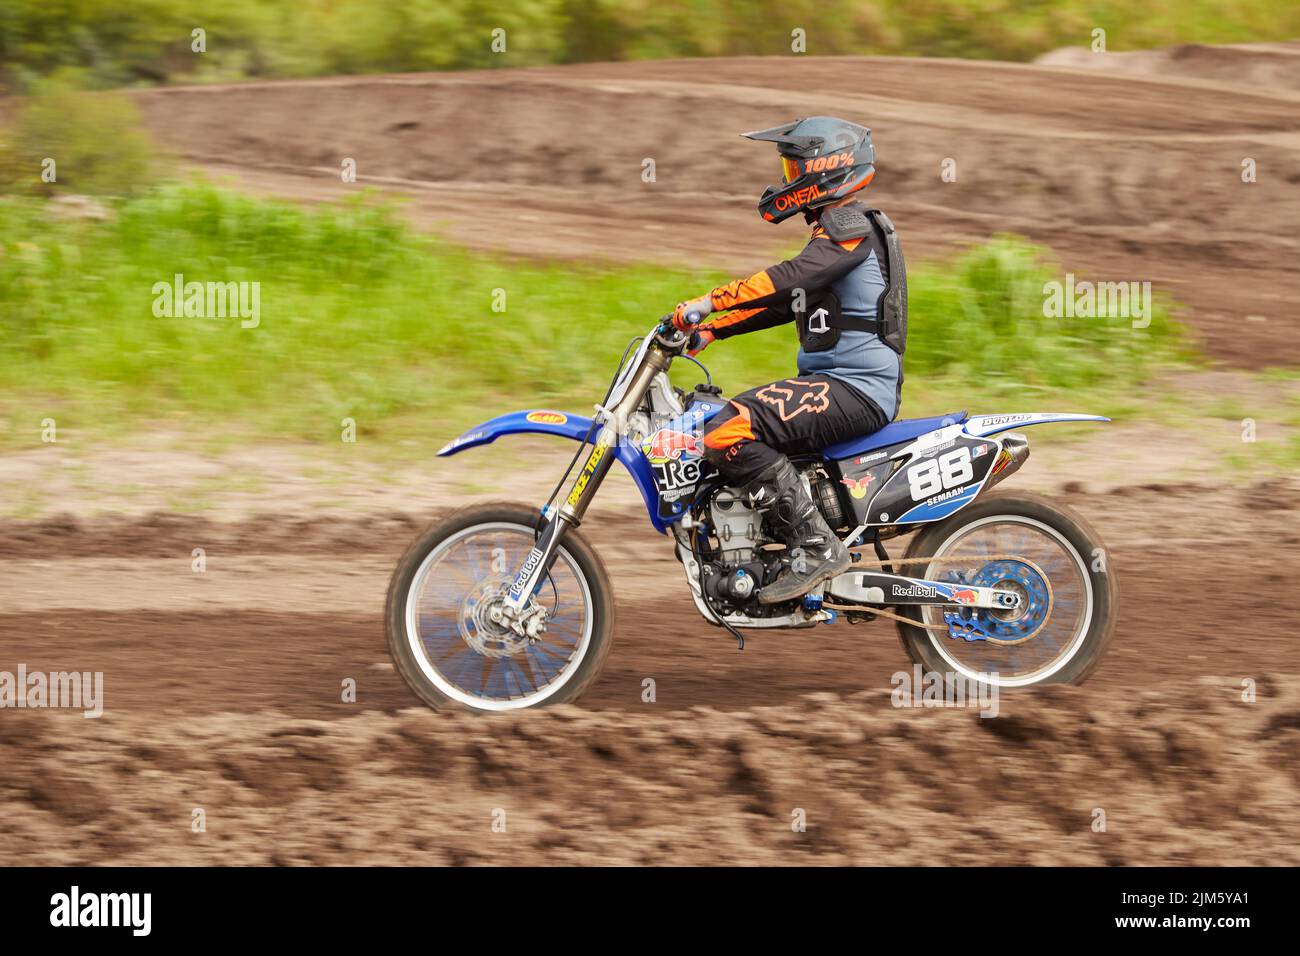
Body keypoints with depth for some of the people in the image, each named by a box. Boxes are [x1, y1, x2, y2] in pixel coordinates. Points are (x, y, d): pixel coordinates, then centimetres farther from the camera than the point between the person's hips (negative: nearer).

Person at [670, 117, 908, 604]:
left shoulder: (850, 226, -11)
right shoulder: (835, 229, 22)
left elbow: (793, 277, -27)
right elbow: (787, 303, 25)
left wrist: (707, 303, -30)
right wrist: (712, 329, 16)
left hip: (856, 389, -11)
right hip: (833, 381, 11)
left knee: (730, 432, -26)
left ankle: (815, 547, -25)